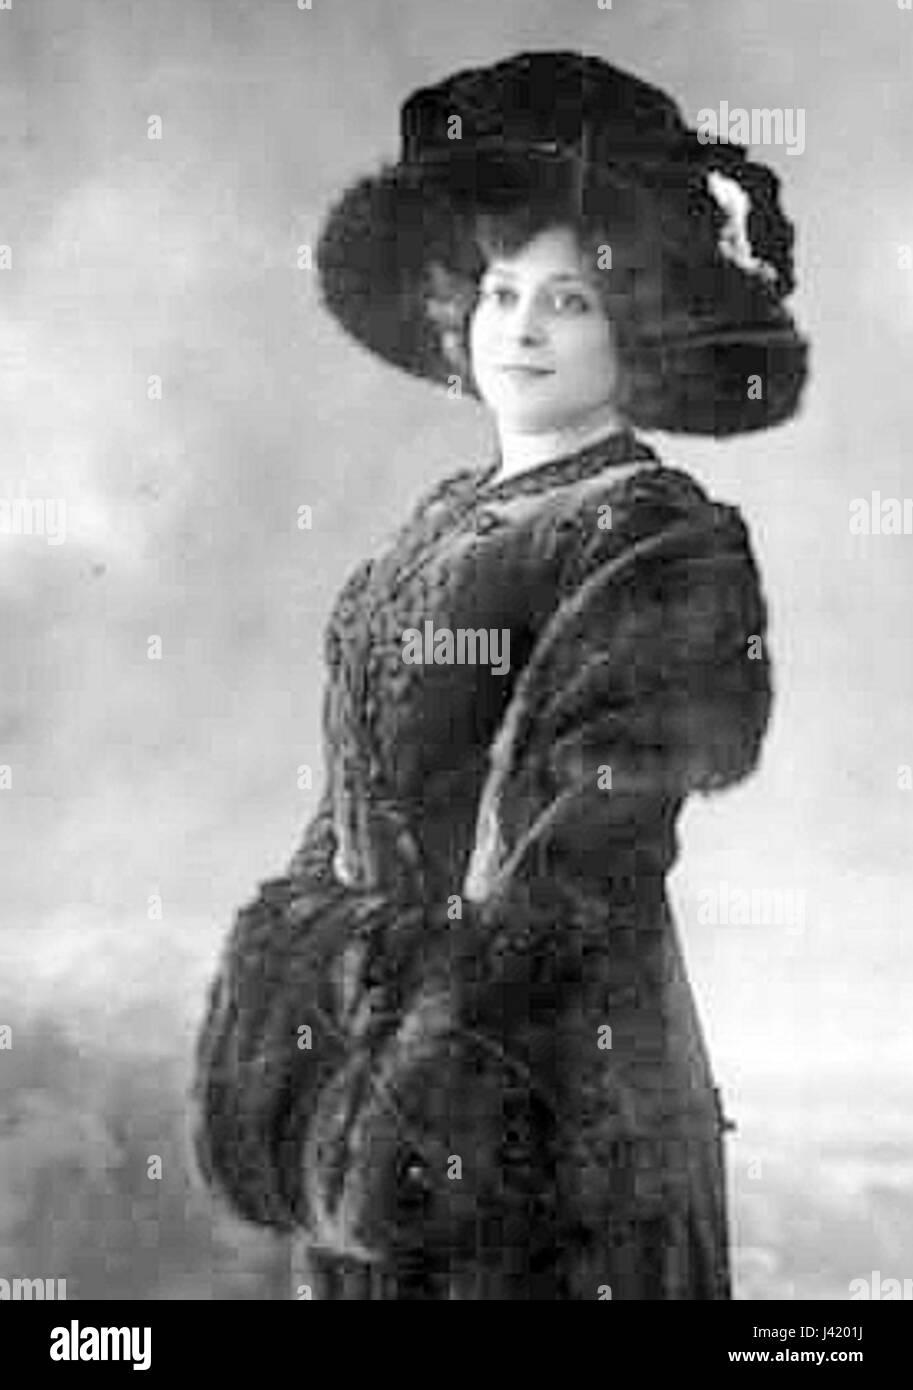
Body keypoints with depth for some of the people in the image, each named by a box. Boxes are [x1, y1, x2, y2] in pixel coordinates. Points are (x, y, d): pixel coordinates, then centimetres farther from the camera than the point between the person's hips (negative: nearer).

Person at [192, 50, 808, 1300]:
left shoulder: (662, 538, -10)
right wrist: (302, 943, 10)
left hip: (548, 1047, -7)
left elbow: (600, 834, -17)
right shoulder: (445, 519, 12)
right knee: (378, 1272, 16)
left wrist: (464, 985, -20)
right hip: (370, 1007, 7)